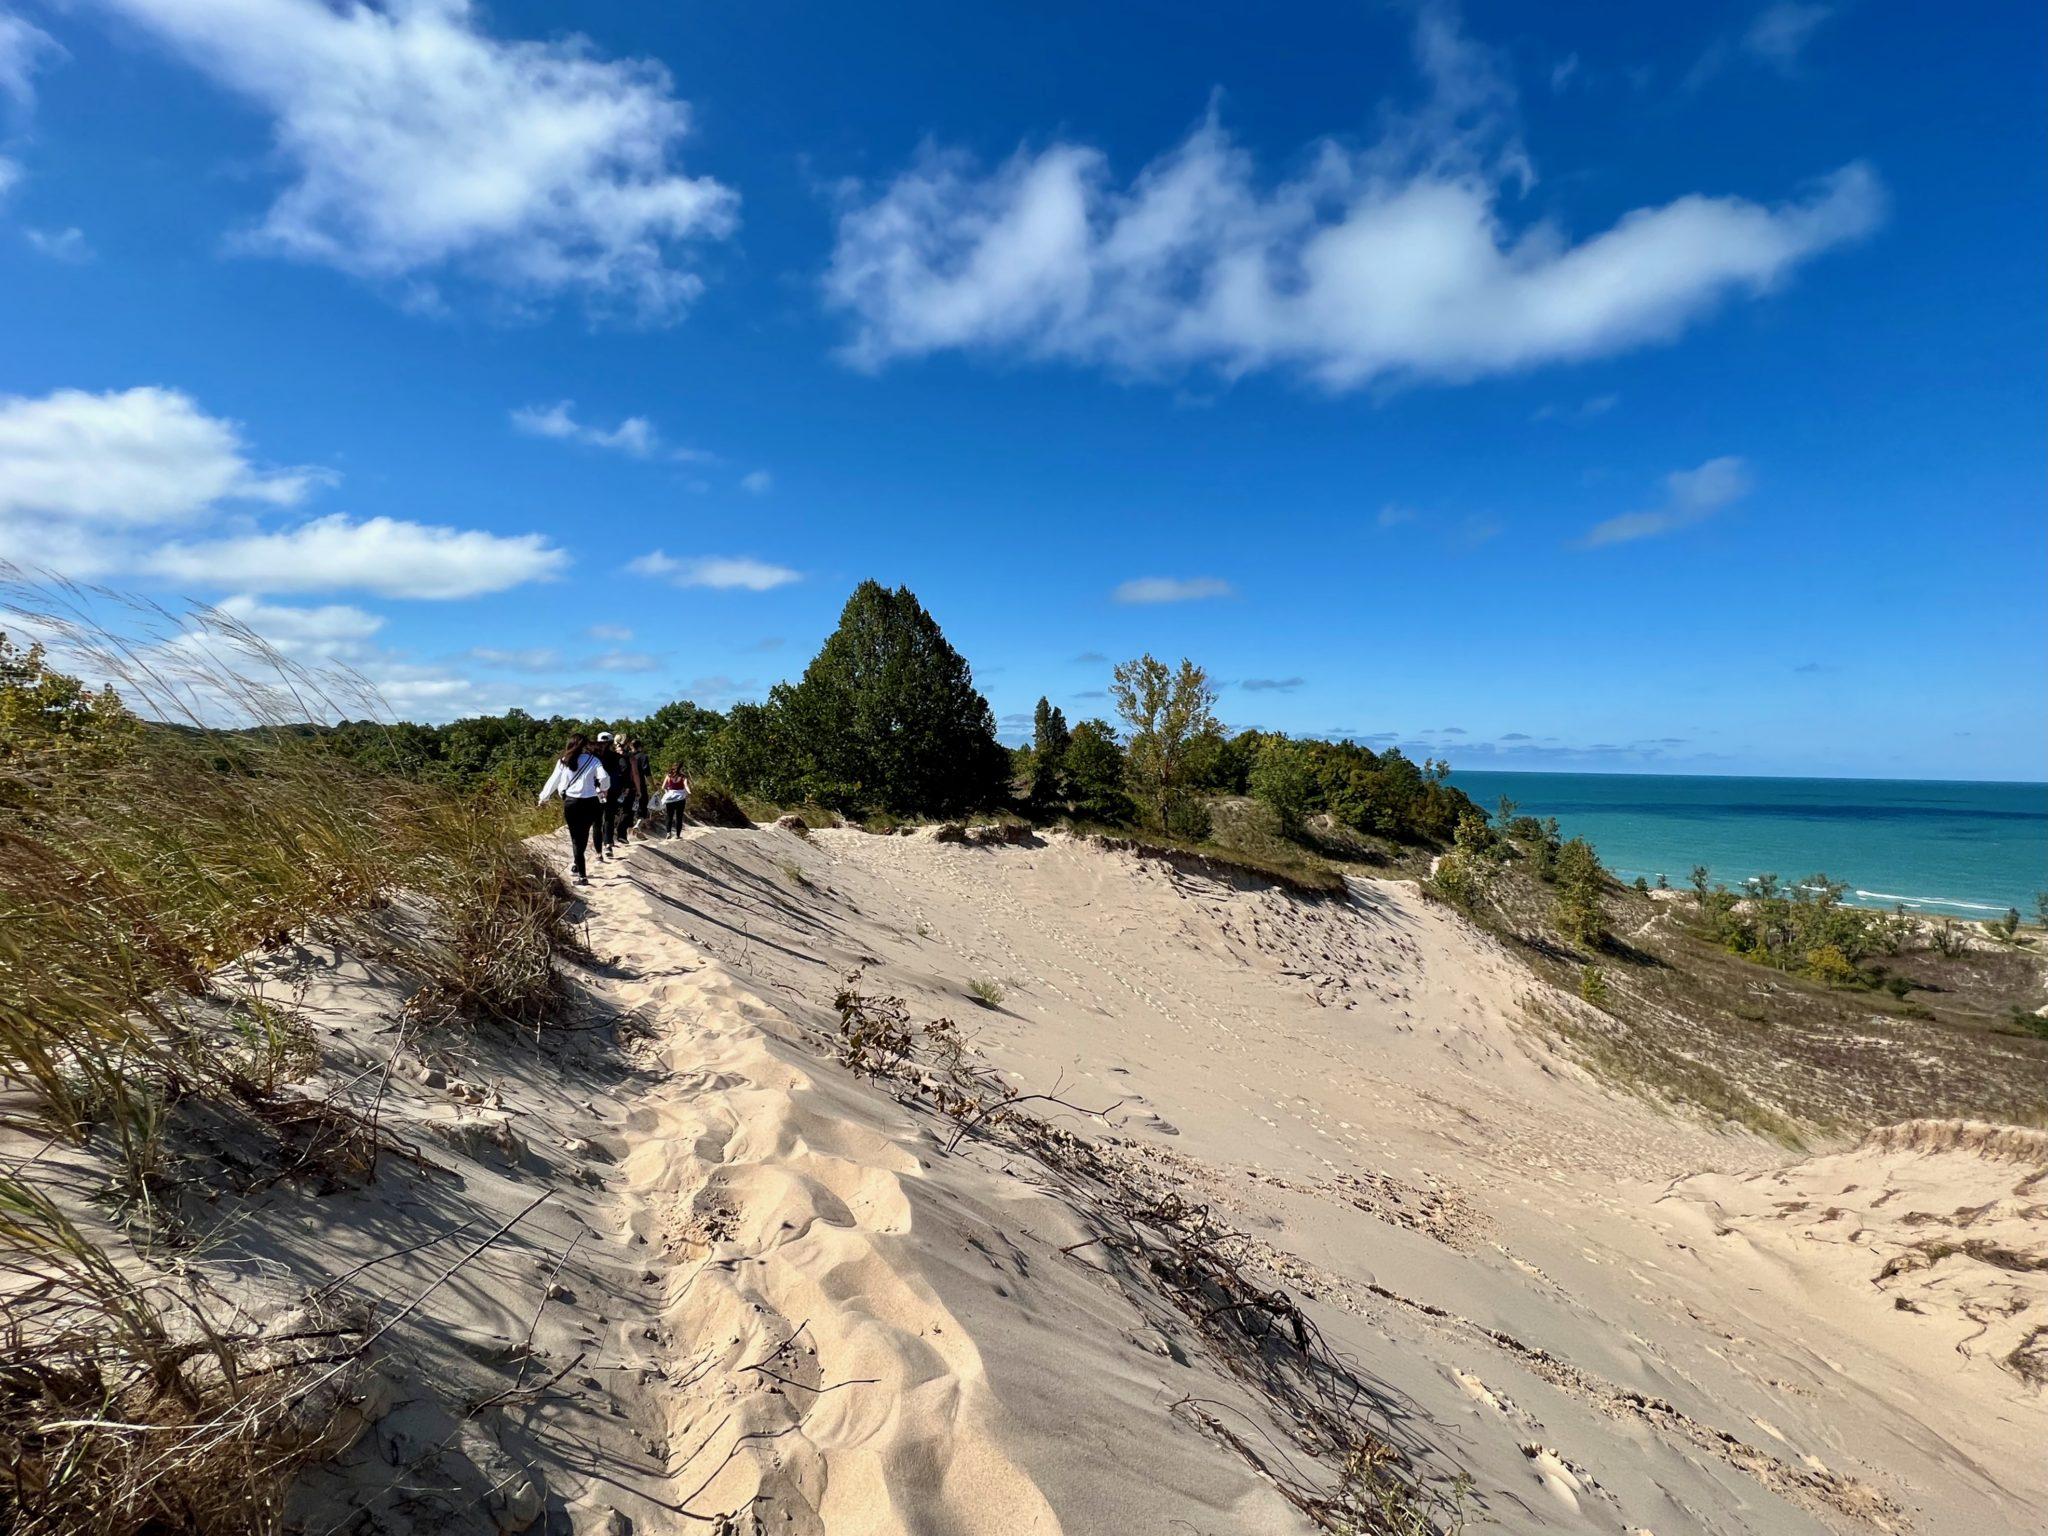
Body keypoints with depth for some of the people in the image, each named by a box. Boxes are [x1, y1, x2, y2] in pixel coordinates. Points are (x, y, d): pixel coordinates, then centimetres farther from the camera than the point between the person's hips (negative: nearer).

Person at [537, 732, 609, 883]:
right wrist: (602, 790, 11)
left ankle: (582, 875, -1)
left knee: (576, 838, 4)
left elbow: (553, 780, 9)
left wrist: (543, 798, 22)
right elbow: (604, 778, -10)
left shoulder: (563, 761, 7)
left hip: (570, 803, 1)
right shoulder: (592, 760, 1)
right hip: (589, 803, -1)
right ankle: (578, 866, 28)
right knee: (584, 836, 18)